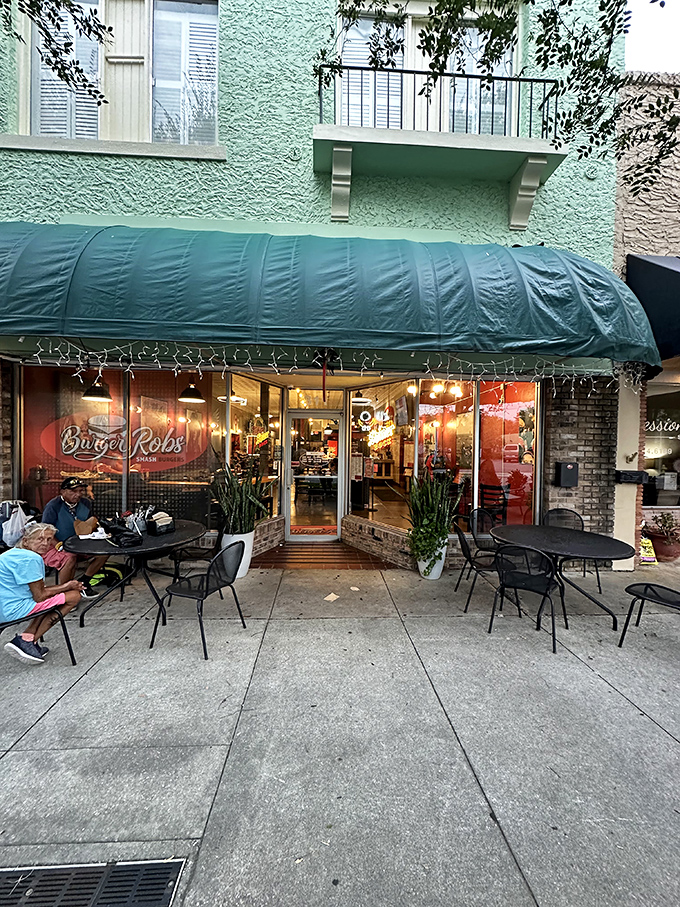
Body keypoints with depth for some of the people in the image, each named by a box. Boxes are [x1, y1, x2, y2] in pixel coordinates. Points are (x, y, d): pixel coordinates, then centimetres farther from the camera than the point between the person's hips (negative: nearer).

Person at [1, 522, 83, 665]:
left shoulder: (13, 553, 14)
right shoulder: (31, 558, -19)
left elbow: (36, 590, 16)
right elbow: (39, 596, -17)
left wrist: (66, 586, 5)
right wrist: (67, 586, -3)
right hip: (13, 609, -10)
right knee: (74, 596, -6)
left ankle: (27, 636, 8)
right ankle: (26, 641, -3)